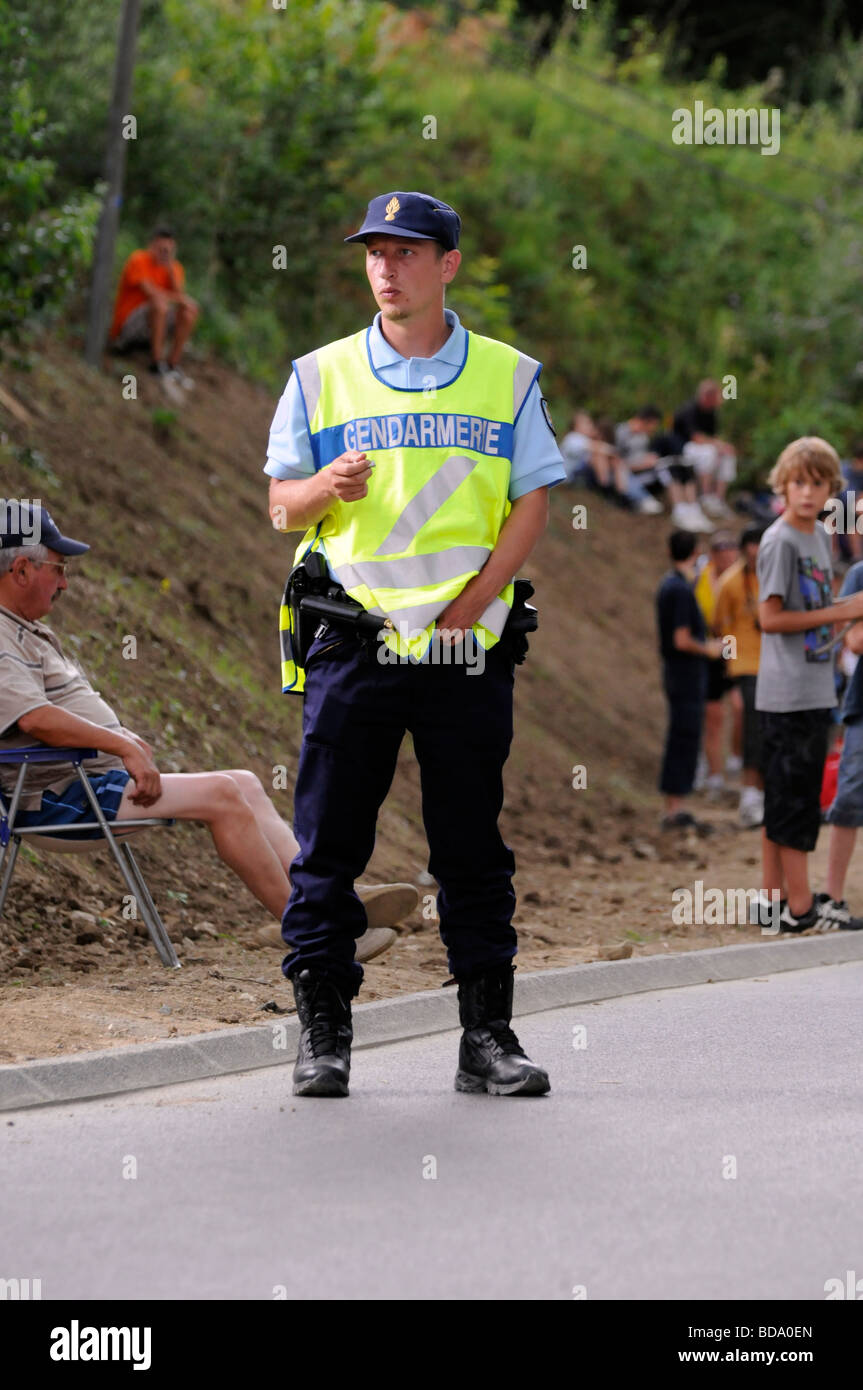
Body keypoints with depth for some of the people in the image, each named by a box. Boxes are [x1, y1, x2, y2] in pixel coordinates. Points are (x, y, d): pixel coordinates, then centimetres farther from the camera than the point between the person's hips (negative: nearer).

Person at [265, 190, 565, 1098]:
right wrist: (326, 487, -16)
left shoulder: (507, 378, 8)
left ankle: (487, 1035, 9)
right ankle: (323, 1031, 7)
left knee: (473, 848, 3)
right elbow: (281, 505, 7)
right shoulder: (322, 376, 9)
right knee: (329, 844, 0)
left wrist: (470, 601, -9)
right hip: (351, 638, 0)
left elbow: (532, 504, 3)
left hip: (468, 648, 0)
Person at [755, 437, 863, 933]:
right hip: (788, 693, -9)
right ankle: (799, 907, -4)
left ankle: (775, 897, 17)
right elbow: (771, 618, -16)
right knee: (794, 798, -6)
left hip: (816, 691, 9)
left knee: (783, 798, 12)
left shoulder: (820, 536, 14)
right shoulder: (780, 540, -12)